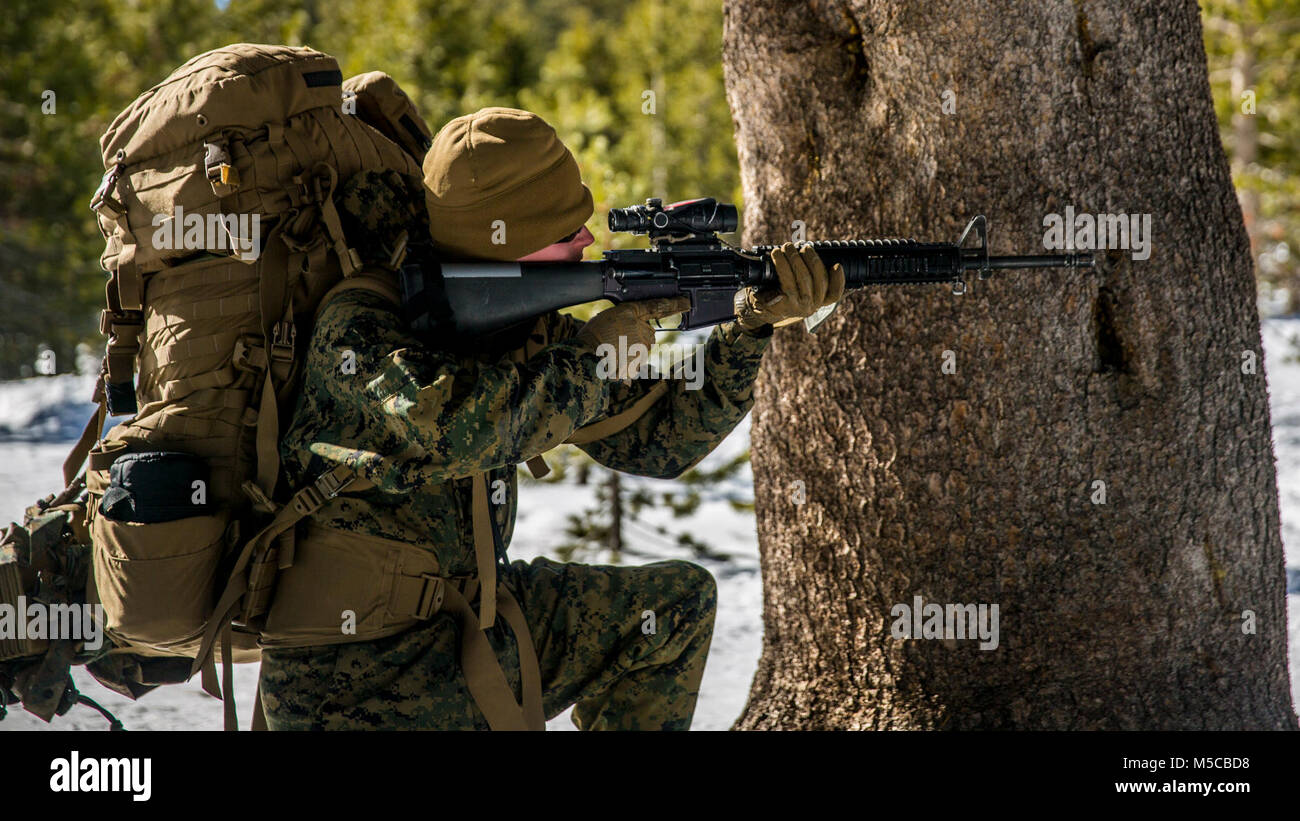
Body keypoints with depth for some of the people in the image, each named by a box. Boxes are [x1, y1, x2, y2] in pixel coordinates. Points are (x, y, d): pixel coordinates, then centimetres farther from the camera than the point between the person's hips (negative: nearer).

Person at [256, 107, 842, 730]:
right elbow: (446, 424, -39)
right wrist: (592, 361, -24)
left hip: (471, 621, 9)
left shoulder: (526, 327, 5)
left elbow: (654, 440, 12)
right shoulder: (356, 326, -19)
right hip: (352, 674, -9)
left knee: (676, 601, 14)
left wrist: (756, 324, -1)